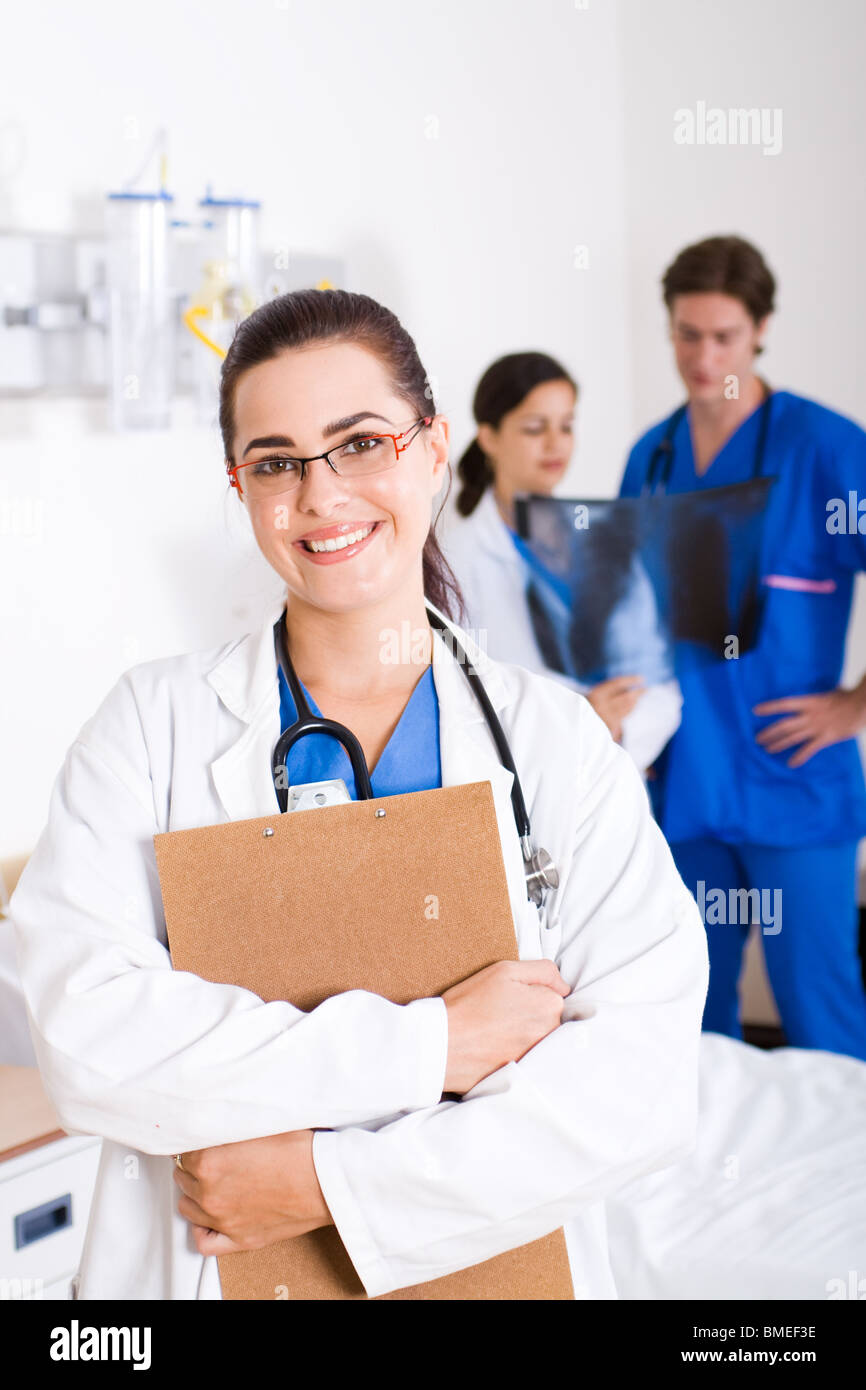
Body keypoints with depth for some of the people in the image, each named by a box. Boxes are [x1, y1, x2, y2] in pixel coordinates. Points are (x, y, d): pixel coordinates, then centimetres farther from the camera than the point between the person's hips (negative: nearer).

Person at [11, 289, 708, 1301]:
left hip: (492, 1265, 1)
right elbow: (87, 1041, -19)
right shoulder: (152, 725, -7)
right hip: (203, 1266, 0)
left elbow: (642, 1075, -15)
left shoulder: (557, 739, -6)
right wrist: (426, 1046, -23)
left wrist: (328, 1182, -21)